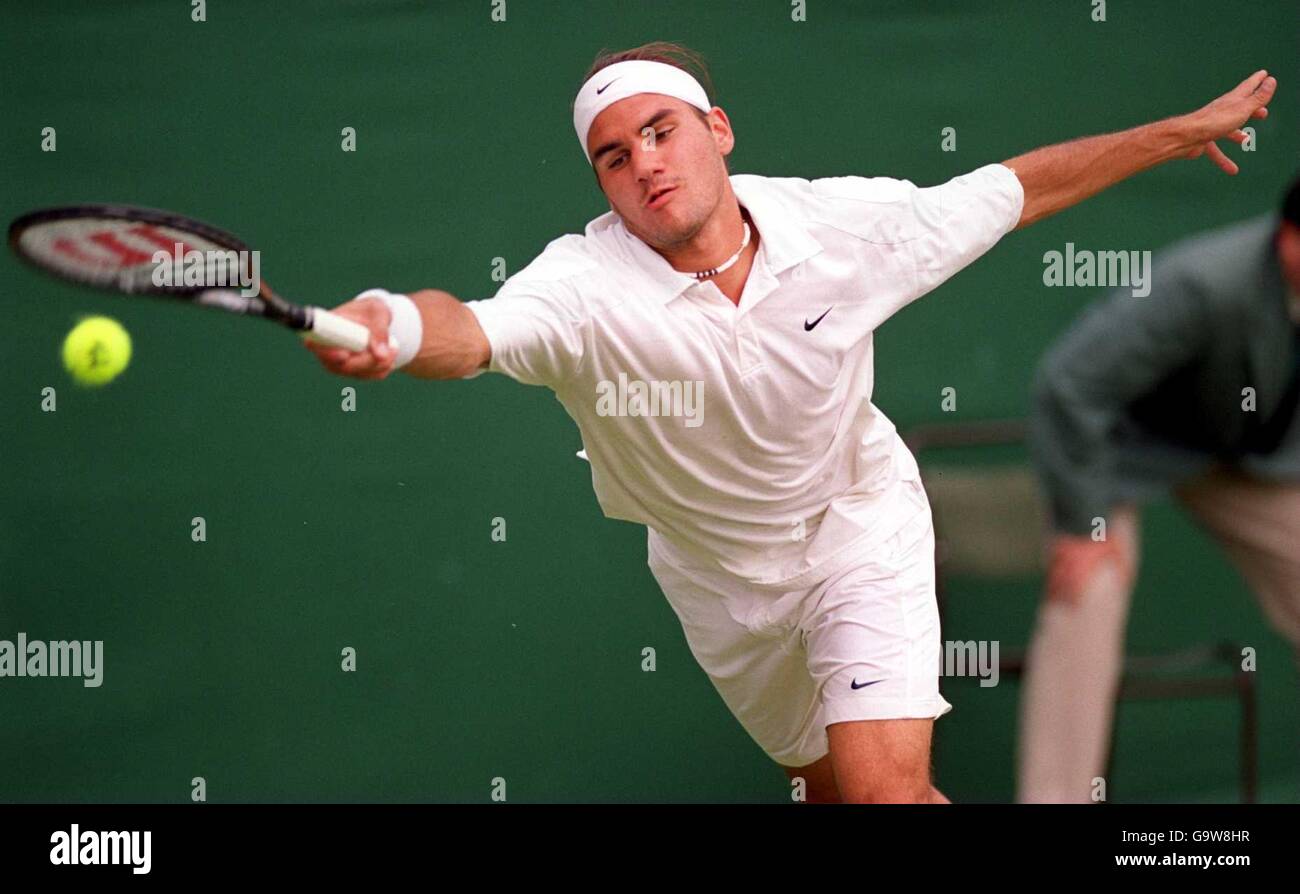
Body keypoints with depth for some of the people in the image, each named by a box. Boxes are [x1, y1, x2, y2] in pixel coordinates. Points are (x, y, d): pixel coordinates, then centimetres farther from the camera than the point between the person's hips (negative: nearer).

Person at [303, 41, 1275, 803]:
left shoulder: (847, 225, -23)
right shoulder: (585, 286, -31)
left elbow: (1019, 187, -7)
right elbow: (471, 330, -53)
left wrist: (1180, 132, -2)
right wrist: (390, 330, -76)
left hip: (859, 525, -1)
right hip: (716, 571, 1)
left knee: (885, 787, -20)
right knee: (827, 781, 20)